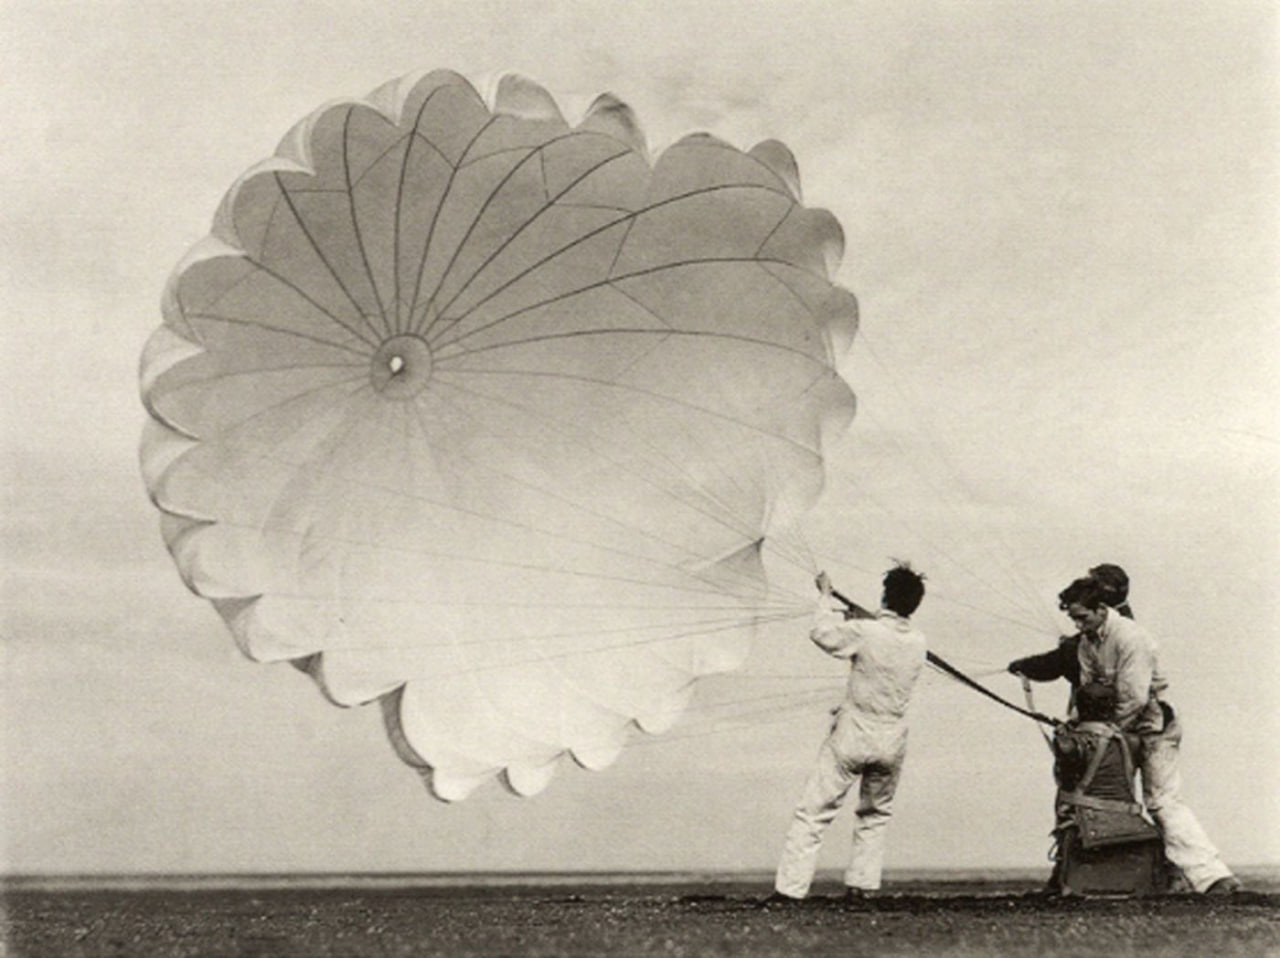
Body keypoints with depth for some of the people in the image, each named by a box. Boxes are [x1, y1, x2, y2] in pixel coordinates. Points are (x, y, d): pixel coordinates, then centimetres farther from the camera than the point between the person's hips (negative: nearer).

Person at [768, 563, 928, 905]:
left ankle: (790, 887, -5)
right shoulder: (918, 644, -2)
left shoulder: (864, 632, -15)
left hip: (852, 737, -4)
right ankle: (859, 884, 17)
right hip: (891, 742, 4)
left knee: (812, 812, -1)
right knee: (876, 814, 23)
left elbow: (821, 632, -2)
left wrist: (825, 596, 12)